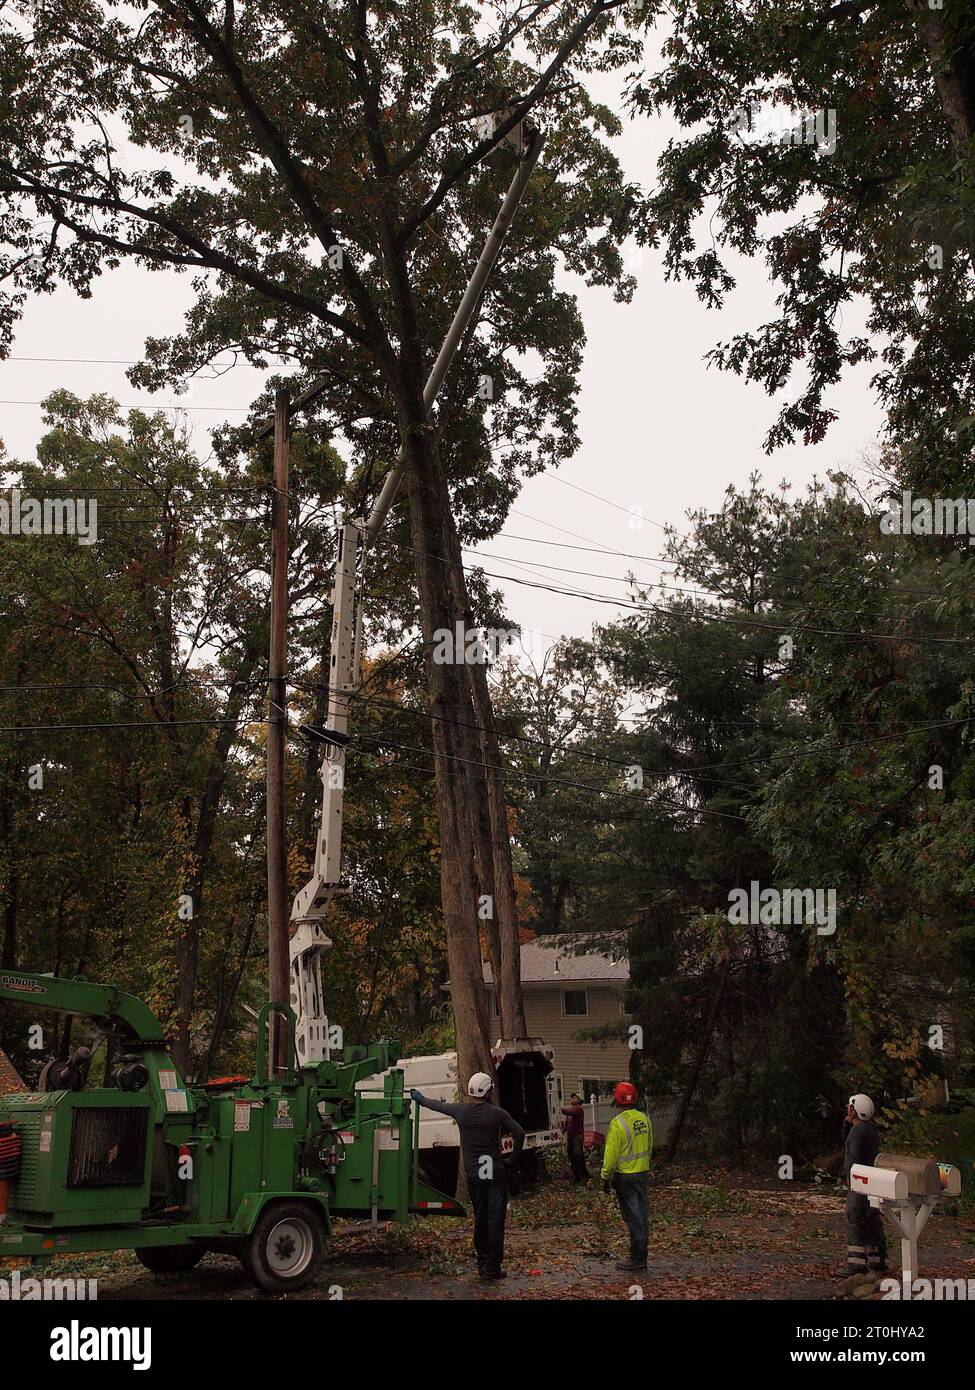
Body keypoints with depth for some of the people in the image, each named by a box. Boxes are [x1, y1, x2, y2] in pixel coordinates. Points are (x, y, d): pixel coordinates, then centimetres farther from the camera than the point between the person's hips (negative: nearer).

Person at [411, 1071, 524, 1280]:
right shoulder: (497, 1113, -4)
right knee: (495, 1219, -2)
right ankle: (493, 1267, -5)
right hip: (496, 1172, -3)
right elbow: (519, 1133, -6)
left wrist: (420, 1098, 38)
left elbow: (437, 1106, 19)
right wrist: (513, 1159, 6)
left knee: (480, 1218, 14)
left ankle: (482, 1263, 17)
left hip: (473, 1174, 3)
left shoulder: (461, 1112, 2)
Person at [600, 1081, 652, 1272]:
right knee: (642, 1214, 13)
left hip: (625, 1176, -7)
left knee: (633, 1217, -1)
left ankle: (636, 1258, 5)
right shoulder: (644, 1118, 3)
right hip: (642, 1173, 7)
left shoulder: (618, 1123, -19)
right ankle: (641, 1256, 21)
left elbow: (611, 1154, -17)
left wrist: (605, 1177, -8)